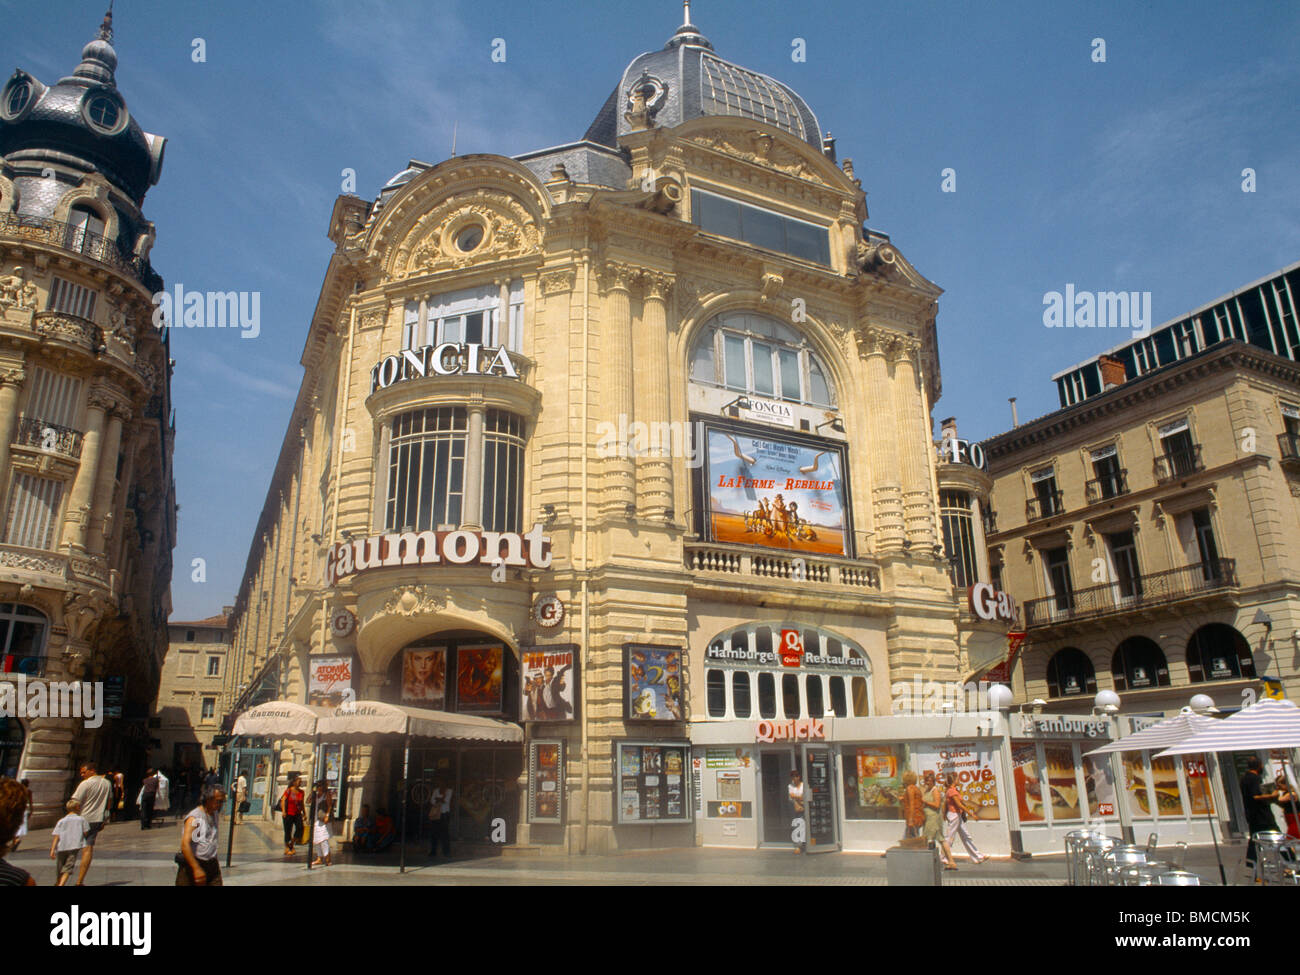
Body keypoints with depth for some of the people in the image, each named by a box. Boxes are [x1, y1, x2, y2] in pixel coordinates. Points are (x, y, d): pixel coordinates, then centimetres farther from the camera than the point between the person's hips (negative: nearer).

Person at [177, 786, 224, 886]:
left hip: (212, 866, 6)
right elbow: (185, 845, -25)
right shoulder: (194, 817, -15)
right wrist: (196, 869, -29)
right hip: (191, 865, -6)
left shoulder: (216, 814, 8)